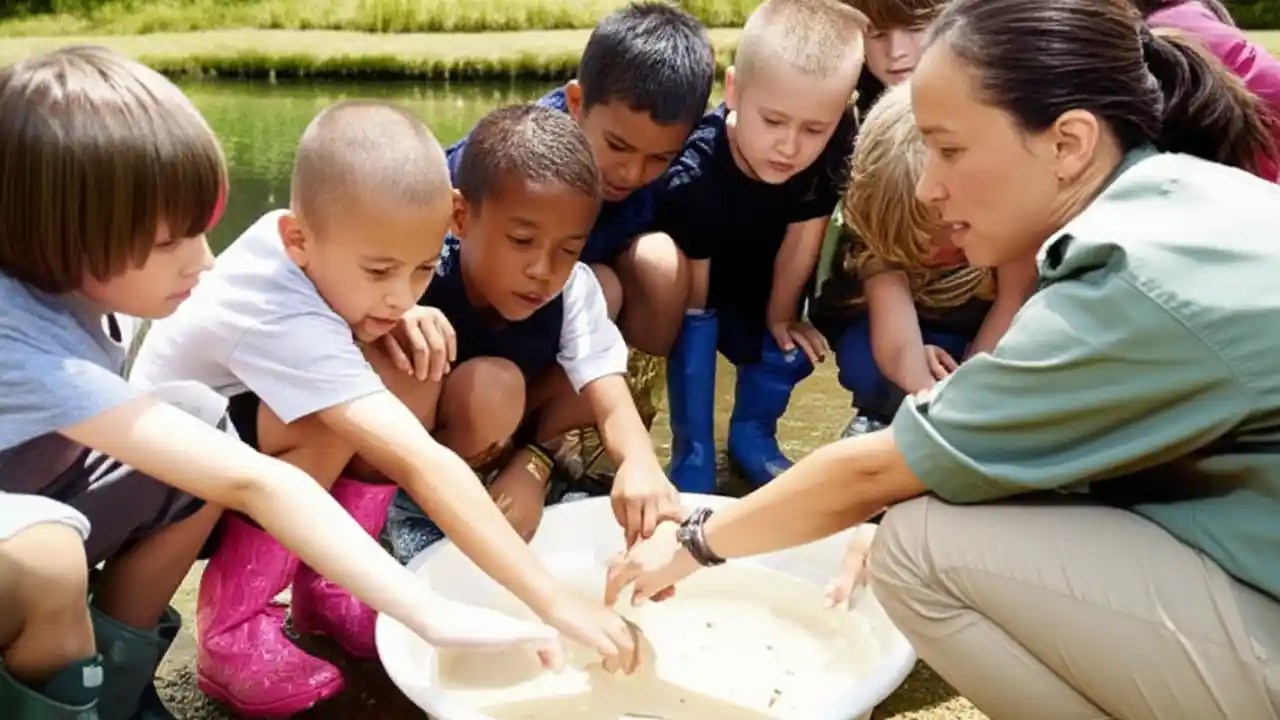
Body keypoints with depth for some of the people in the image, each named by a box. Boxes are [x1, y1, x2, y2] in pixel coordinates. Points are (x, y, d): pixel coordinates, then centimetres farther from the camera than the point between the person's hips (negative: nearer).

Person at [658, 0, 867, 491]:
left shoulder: (833, 151, -31)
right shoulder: (693, 175, -40)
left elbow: (803, 236, -18)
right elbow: (692, 296, -31)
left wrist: (781, 313, -7)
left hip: (758, 280, 4)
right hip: (697, 279, -4)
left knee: (791, 347, -2)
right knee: (695, 329, -27)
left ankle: (752, 436, 24)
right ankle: (693, 454, -9)